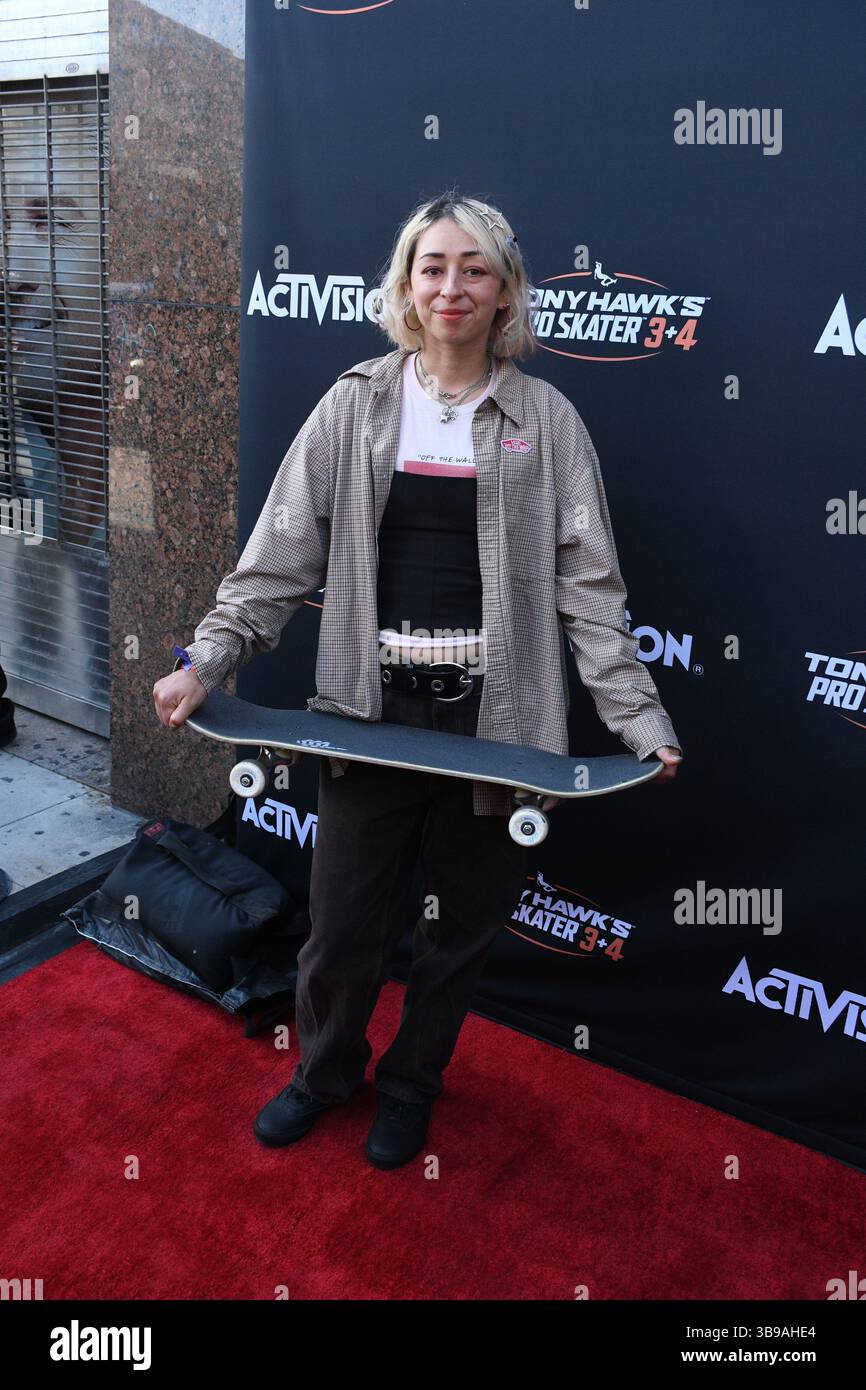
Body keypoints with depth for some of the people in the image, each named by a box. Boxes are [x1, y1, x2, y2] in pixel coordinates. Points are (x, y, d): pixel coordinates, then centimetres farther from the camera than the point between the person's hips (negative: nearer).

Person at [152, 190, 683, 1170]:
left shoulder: (546, 419, 2)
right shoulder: (355, 405, 4)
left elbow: (587, 583, 0)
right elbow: (281, 557, 2)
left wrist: (638, 717, -7)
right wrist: (205, 662, -7)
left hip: (492, 717, 0)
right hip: (371, 709, 1)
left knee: (463, 923, 14)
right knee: (342, 921, 11)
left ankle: (411, 1083, 43)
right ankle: (326, 1069, 43)